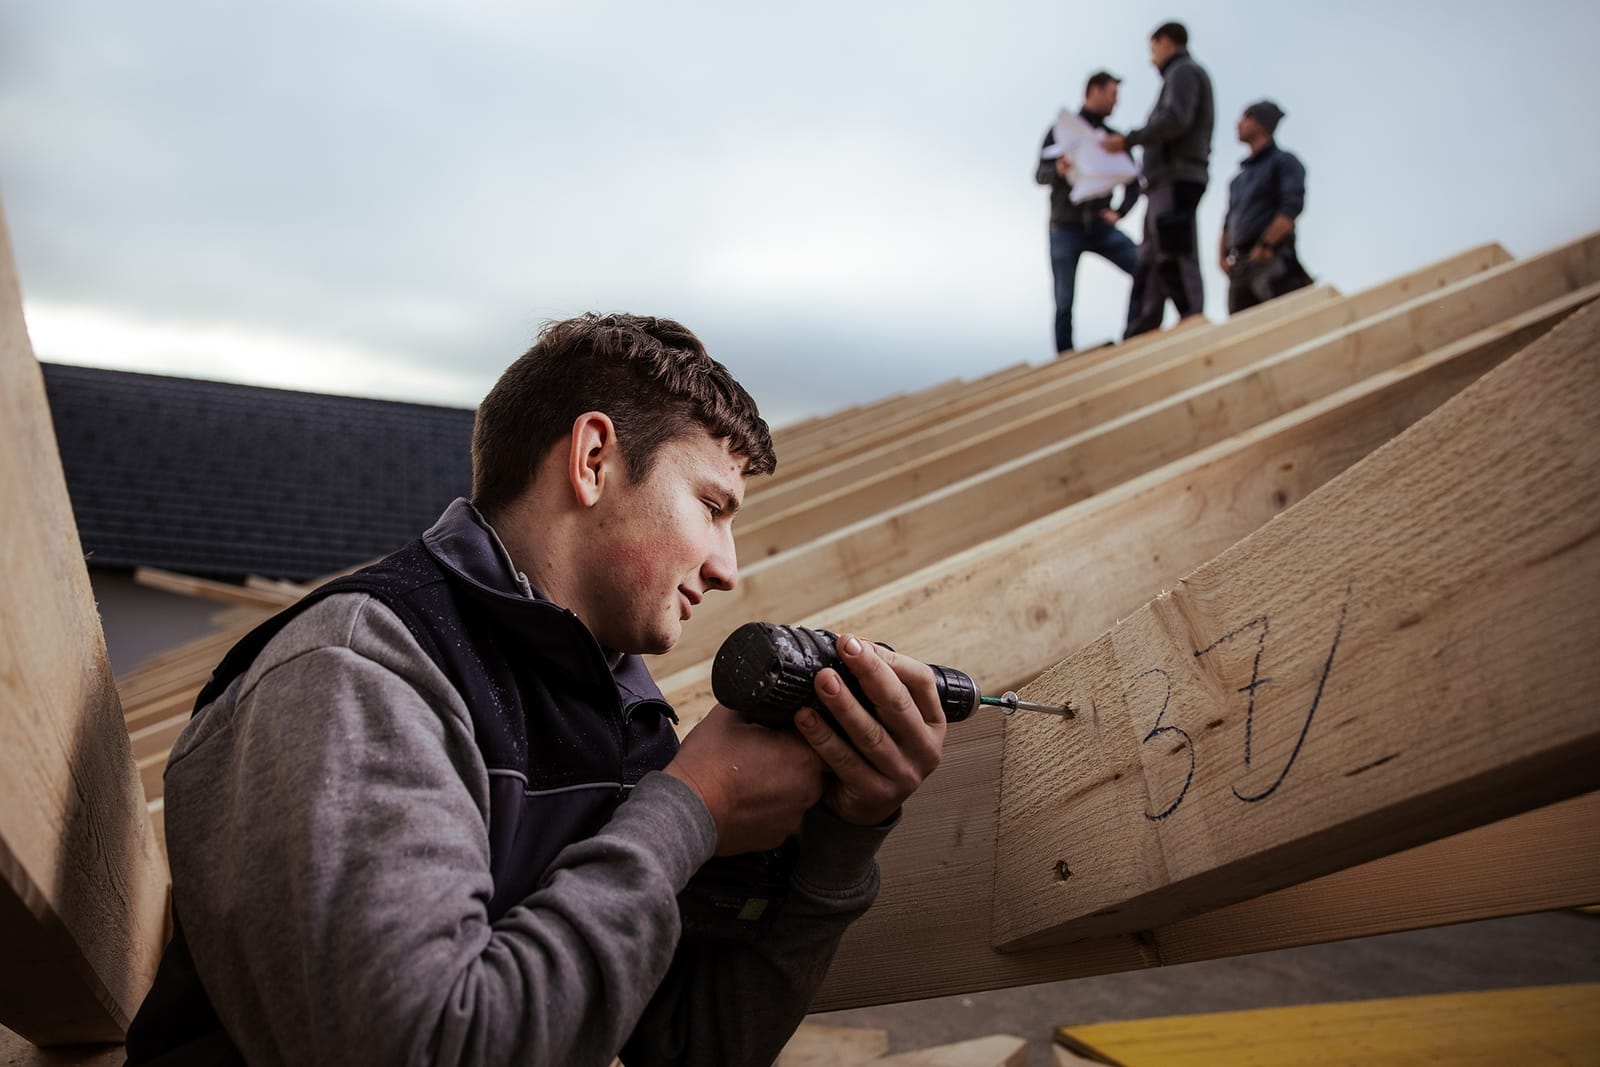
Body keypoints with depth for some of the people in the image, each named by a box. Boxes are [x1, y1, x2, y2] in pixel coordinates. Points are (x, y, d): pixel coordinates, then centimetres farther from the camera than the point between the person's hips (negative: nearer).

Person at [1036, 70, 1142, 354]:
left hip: (1100, 226, 3)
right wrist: (1058, 171, -30)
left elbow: (1132, 183, 13)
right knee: (1064, 302, -3)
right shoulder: (1061, 131, 2)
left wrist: (1119, 212, -6)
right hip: (1065, 228, -3)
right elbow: (1040, 175, -7)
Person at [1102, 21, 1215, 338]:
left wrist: (1129, 140, -13)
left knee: (1175, 262, -15)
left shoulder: (1184, 71, 0)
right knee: (1150, 264, 4)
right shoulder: (1181, 75, 27)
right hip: (1168, 182, 9)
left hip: (1175, 180, -9)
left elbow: (1176, 120, -17)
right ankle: (1138, 338, 2)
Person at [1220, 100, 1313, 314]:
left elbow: (1292, 207, -8)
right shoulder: (1241, 176, 27)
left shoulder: (1284, 161, 6)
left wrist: (1265, 246, -18)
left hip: (1270, 262, -7)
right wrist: (1224, 258, 8)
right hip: (1239, 267, 7)